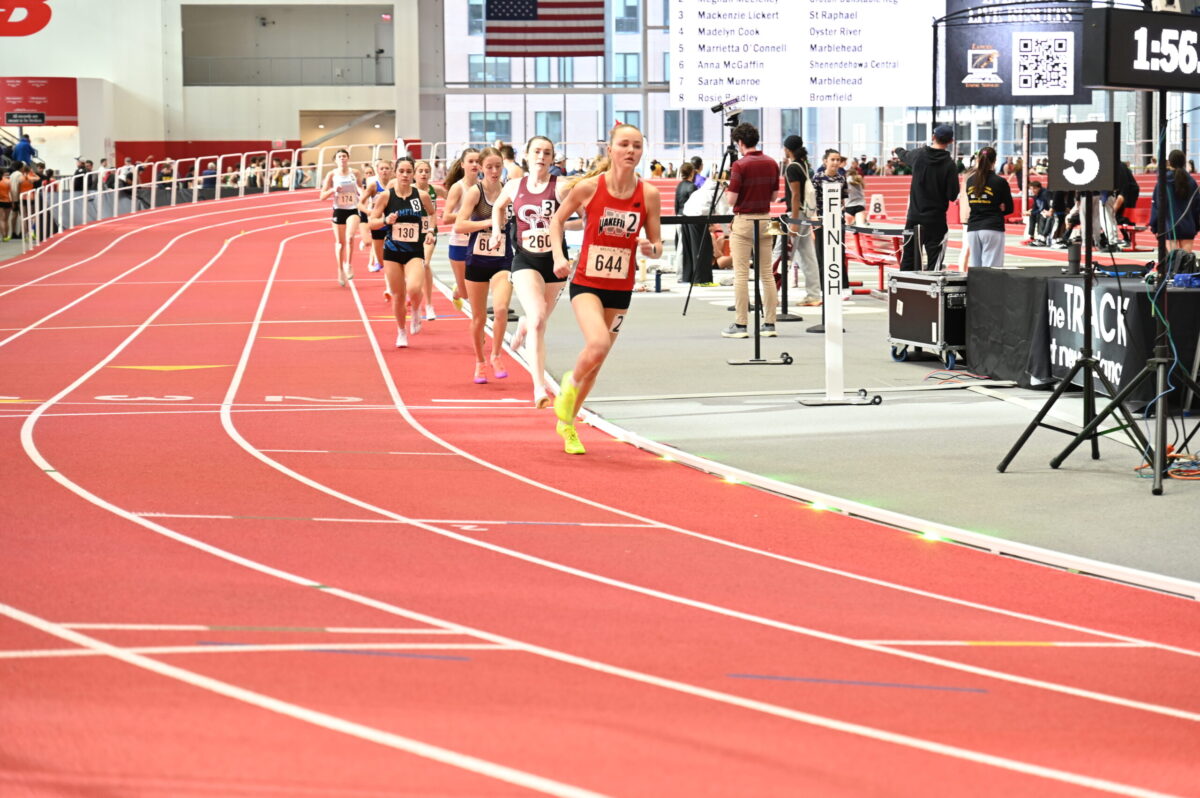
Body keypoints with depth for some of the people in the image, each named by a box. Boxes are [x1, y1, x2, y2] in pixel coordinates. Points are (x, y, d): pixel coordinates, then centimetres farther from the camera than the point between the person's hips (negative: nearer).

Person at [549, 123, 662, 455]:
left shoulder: (648, 194, -5)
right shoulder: (589, 187, -11)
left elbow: (657, 245, 3)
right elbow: (558, 219, 5)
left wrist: (651, 248, -20)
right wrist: (559, 256, -8)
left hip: (620, 289, 3)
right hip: (586, 283, -3)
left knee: (596, 361, 11)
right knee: (598, 344, -27)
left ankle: (567, 422, 32)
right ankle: (570, 383, 6)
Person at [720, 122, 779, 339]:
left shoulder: (740, 165, -13)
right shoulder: (771, 163, 6)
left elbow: (732, 200, -13)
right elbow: (774, 195, 11)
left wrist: (727, 189, 7)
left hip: (743, 222, -6)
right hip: (765, 220, 6)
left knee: (741, 275, -3)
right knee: (766, 274, 8)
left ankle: (740, 325, -4)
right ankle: (769, 324, 8)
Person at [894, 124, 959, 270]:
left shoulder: (919, 155, -2)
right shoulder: (949, 165, -13)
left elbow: (904, 155, 23)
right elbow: (953, 195, -12)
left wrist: (898, 150, 47)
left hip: (914, 216, 4)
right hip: (935, 219, -4)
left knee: (908, 255, 12)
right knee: (934, 258, -2)